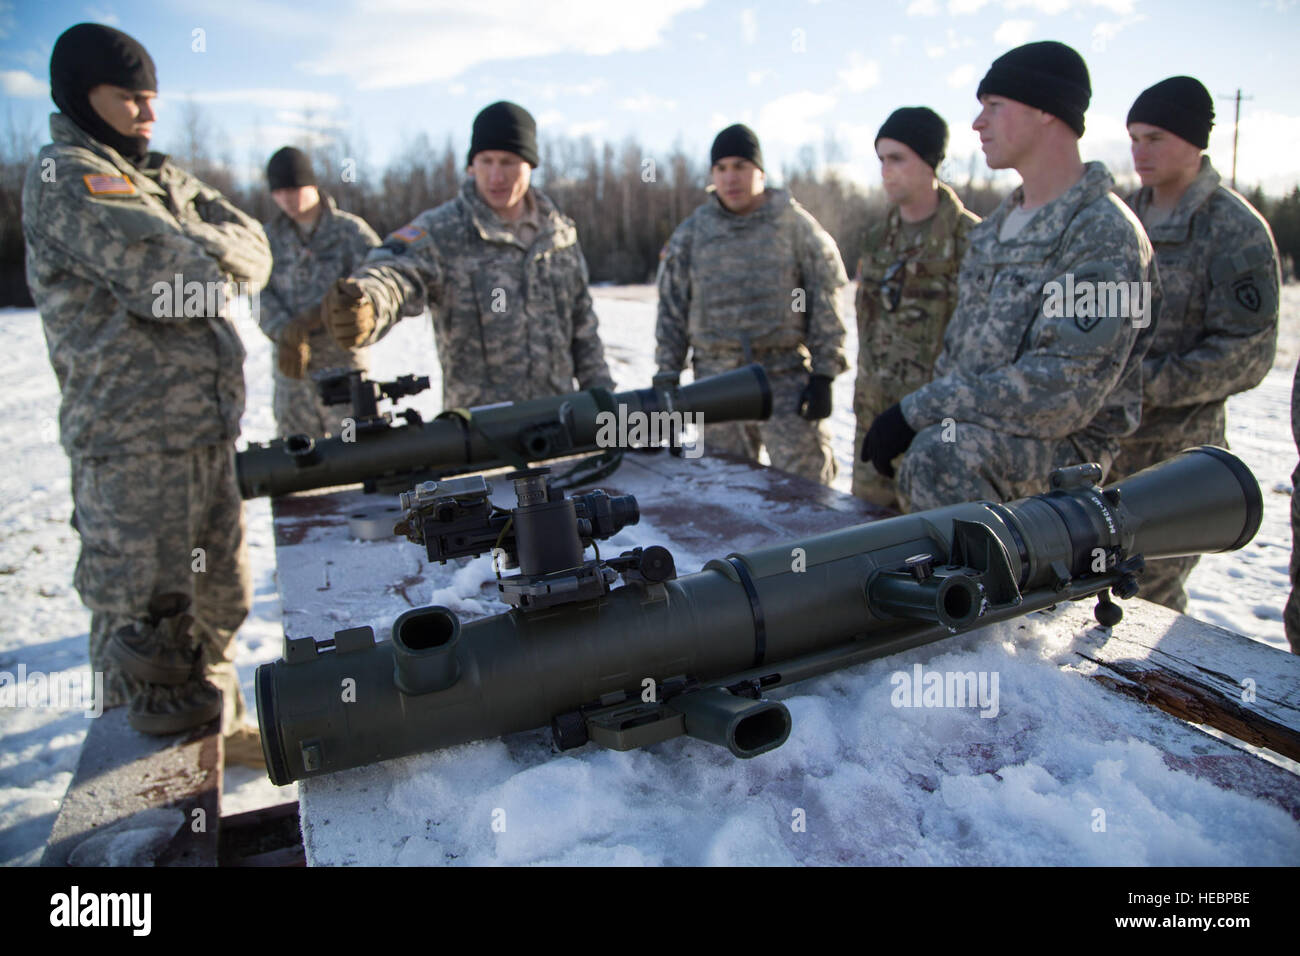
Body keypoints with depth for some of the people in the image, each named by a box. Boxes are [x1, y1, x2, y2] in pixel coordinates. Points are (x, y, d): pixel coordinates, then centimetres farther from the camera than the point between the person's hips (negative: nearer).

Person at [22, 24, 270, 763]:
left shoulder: (161, 178, 18)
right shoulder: (67, 177, -8)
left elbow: (253, 251, 8)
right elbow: (174, 277, -20)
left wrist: (196, 254, -8)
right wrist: (207, 257, 0)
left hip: (208, 429, 8)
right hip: (134, 438, -8)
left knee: (218, 590, 18)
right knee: (147, 610, 2)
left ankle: (218, 723, 36)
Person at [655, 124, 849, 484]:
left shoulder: (795, 225, 2)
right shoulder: (691, 234, 9)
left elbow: (826, 305, 1)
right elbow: (671, 312, 11)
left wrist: (823, 375, -5)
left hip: (788, 378, -2)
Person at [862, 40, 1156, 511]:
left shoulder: (1106, 235, -15)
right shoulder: (999, 222, 12)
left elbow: (1065, 390, -24)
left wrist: (921, 410, -24)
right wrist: (930, 407, -1)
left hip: (1066, 444, -9)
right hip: (977, 426, 9)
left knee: (941, 454, -33)